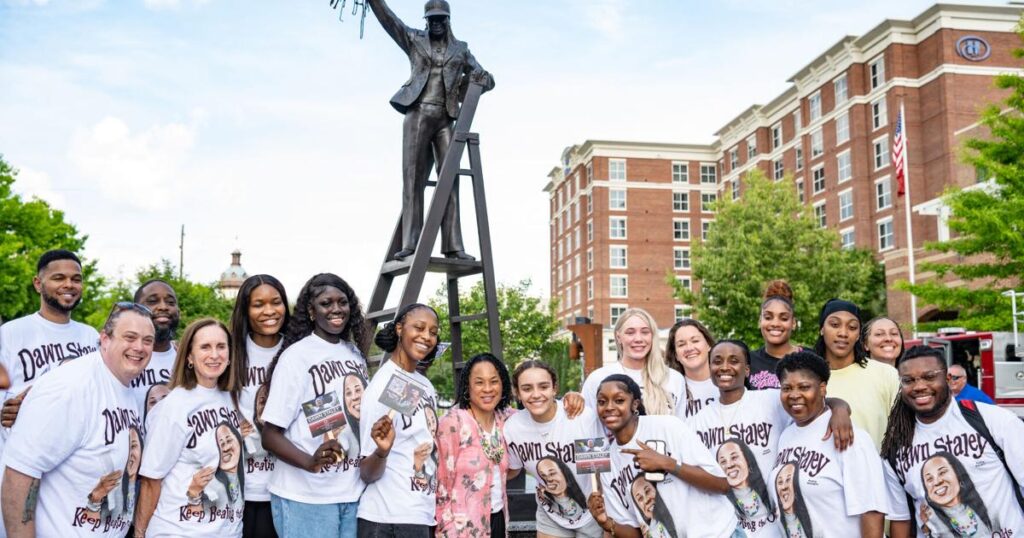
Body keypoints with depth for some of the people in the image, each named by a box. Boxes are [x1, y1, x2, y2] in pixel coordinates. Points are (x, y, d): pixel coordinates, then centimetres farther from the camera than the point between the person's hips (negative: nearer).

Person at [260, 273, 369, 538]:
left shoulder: (356, 355, 8)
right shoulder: (296, 356, -9)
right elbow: (270, 435, -11)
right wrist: (310, 462, -27)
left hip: (353, 493, 5)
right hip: (306, 497, -5)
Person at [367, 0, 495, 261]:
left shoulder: (460, 49, 17)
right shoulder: (414, 40, 13)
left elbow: (486, 79, 16)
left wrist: (462, 91, -1)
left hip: (445, 119, 1)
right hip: (418, 114, -1)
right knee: (413, 177, -7)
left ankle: (453, 245, -9)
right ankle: (410, 244, -10)